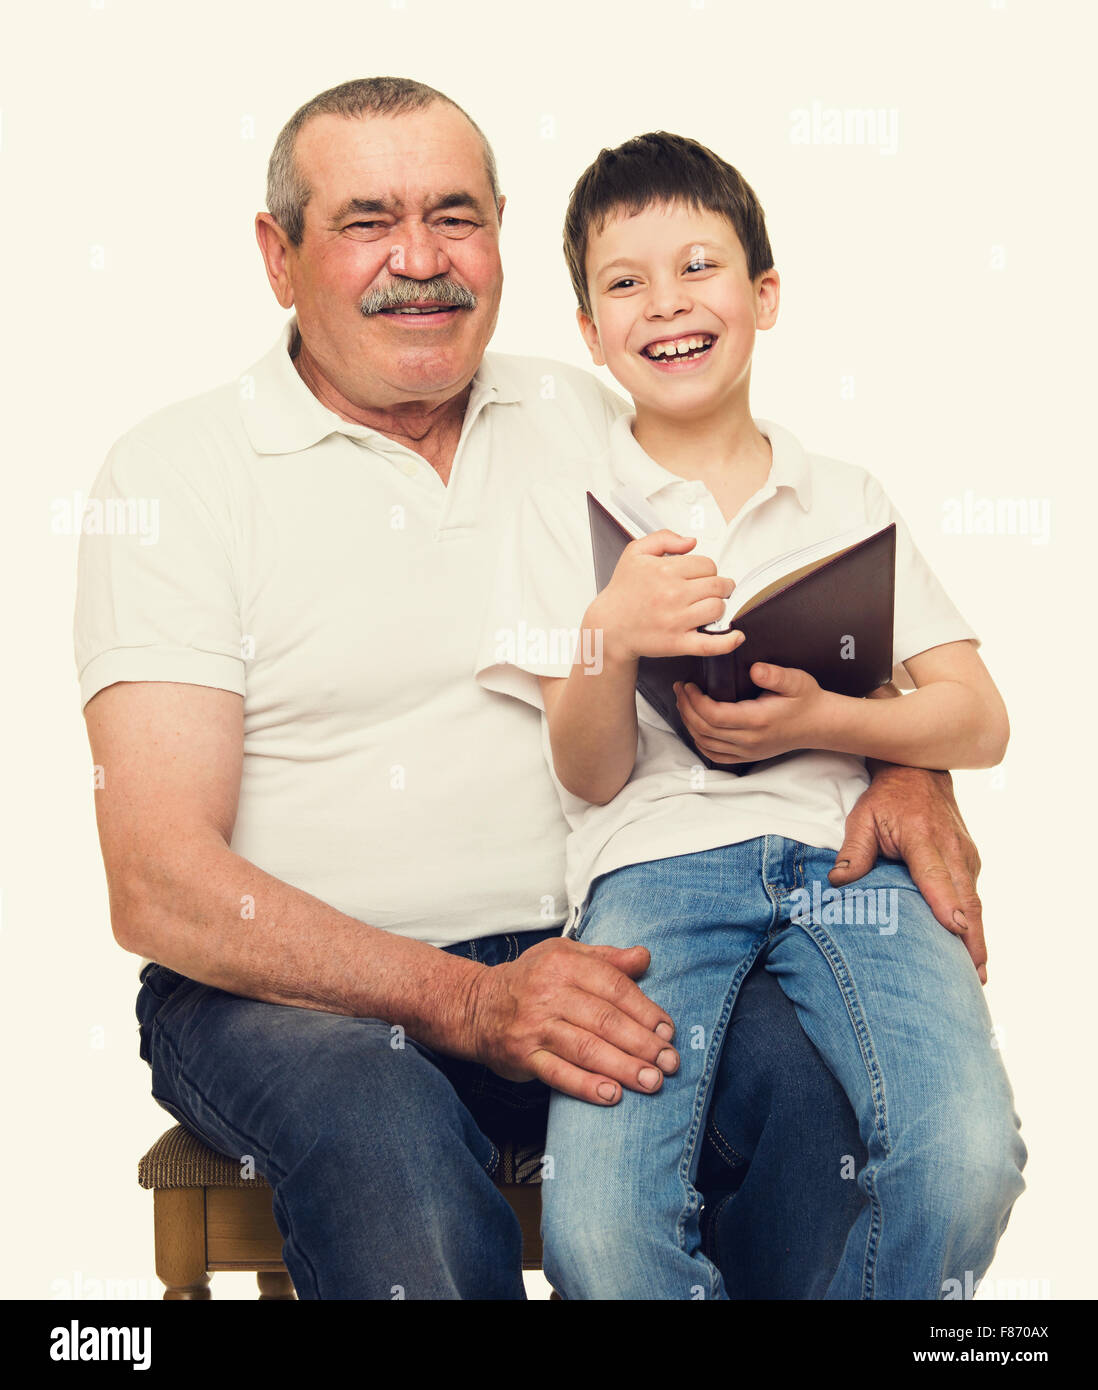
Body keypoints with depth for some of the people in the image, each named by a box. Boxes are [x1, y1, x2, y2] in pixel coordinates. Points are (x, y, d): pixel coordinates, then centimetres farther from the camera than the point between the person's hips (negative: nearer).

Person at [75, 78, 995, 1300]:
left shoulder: (586, 423, 11)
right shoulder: (176, 471, -3)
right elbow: (159, 886, -12)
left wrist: (903, 765, -6)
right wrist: (469, 1003, -23)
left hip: (567, 955, 4)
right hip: (291, 984, -3)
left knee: (813, 1072, -25)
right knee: (388, 1144, -36)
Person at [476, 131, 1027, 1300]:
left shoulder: (847, 502, 19)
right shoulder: (564, 513, 13)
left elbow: (979, 721, 12)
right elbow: (588, 775, 6)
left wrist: (816, 721, -6)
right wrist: (612, 633, -14)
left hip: (845, 849, 2)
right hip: (656, 858, -1)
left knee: (966, 1161, -27)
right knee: (598, 1227, -27)